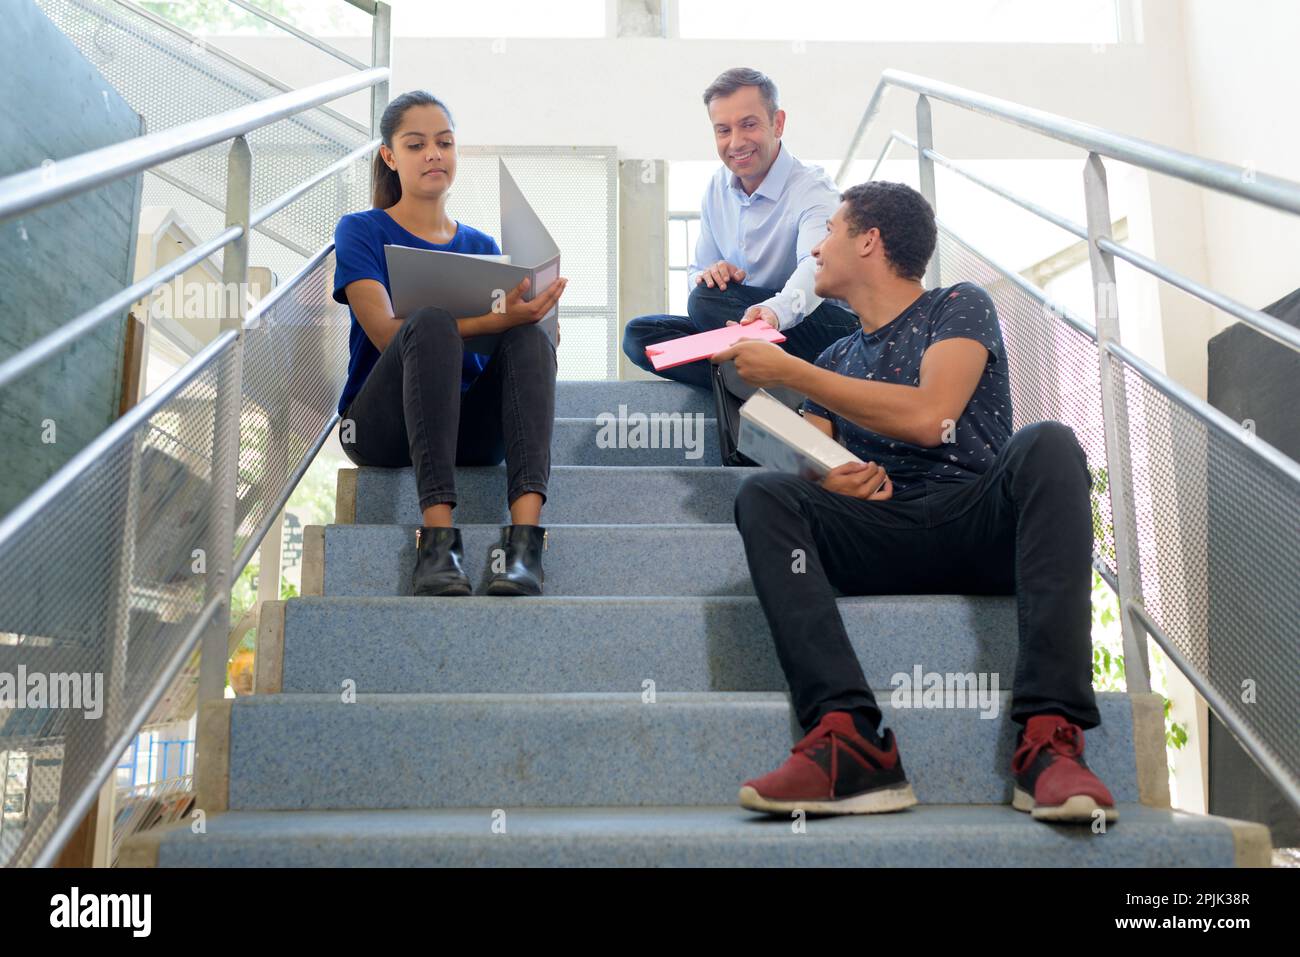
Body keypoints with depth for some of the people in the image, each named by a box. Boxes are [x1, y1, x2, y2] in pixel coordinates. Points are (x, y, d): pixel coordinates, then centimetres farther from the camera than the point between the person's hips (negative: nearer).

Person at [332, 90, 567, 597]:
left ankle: (524, 534, -43)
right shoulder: (362, 231, 5)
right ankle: (437, 537, -42)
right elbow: (387, 333, -13)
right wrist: (495, 320, -26)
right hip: (381, 427, -3)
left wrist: (520, 313, -17)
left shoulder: (481, 246, 18)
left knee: (530, 337, -25)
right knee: (432, 320, -32)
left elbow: (507, 335, 8)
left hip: (470, 430, 3)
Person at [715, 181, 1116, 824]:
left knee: (1047, 443, -32)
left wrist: (788, 372, -9)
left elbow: (929, 417, -11)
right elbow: (813, 464, 16)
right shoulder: (834, 361, 24)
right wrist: (831, 481, -11)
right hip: (883, 542, 3)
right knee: (763, 495, -21)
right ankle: (850, 741, -37)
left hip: (982, 526, -3)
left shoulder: (959, 307, 8)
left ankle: (1049, 739, -40)